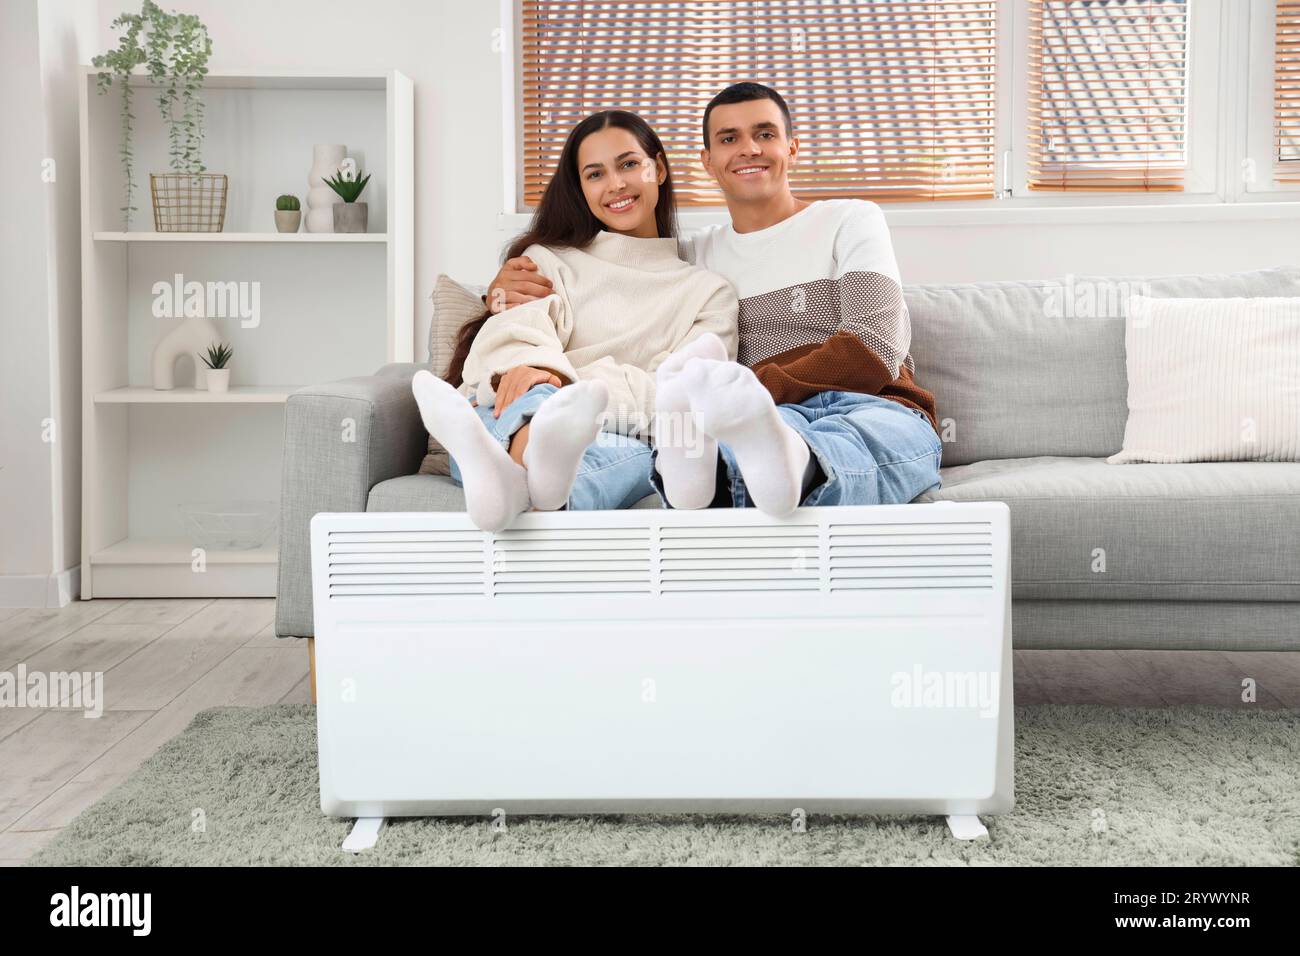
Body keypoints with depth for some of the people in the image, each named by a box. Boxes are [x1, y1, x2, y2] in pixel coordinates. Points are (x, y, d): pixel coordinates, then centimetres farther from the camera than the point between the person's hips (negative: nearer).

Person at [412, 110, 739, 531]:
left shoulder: (709, 291, 21)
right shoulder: (548, 259, 25)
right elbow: (519, 328, 3)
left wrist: (564, 380, -14)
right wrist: (528, 368, -25)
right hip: (512, 421, 1)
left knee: (638, 454, -38)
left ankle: (515, 480, -69)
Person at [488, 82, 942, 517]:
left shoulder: (851, 220, 16)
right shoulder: (697, 255, 27)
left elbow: (873, 350, 0)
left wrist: (756, 389, -15)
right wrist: (512, 292, 9)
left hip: (876, 411, -1)